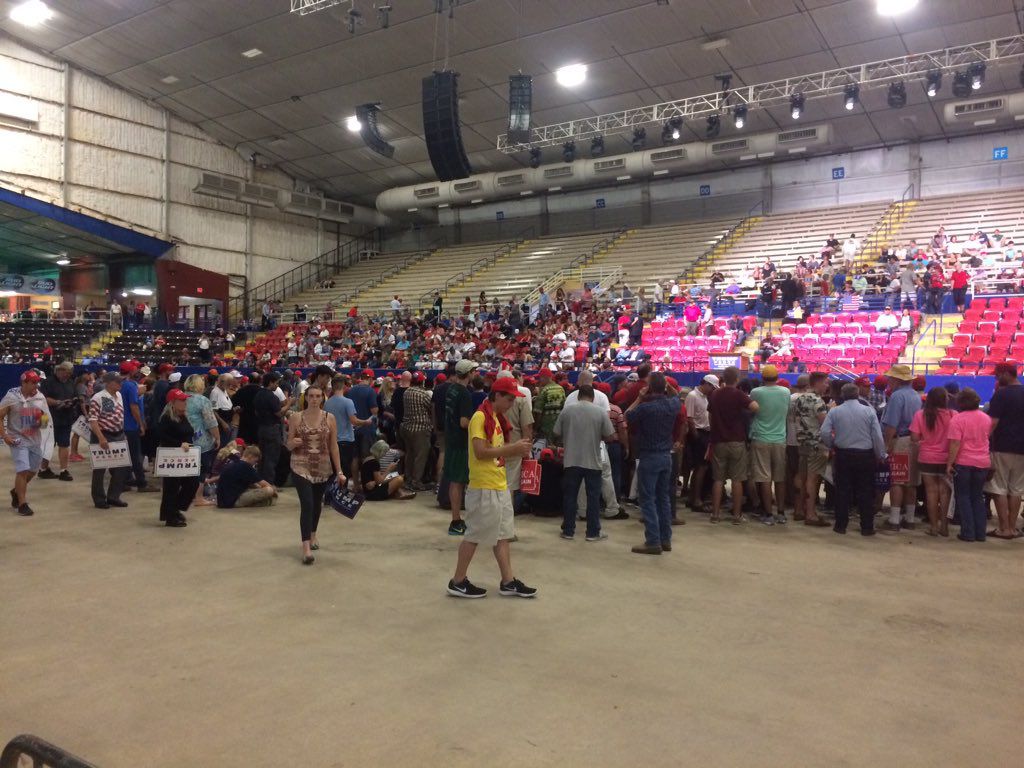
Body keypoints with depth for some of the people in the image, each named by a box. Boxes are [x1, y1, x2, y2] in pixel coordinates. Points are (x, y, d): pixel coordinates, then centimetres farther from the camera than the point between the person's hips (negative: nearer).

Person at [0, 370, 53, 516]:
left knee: (32, 470, 13)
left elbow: (46, 416, 12)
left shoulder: (40, 397, 2)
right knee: (23, 470, -12)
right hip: (18, 439, -5)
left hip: (35, 440, 5)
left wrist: (43, 421, -11)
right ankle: (22, 504, -2)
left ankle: (16, 491, 39)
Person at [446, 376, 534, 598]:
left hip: (499, 486, 10)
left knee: (503, 534, 12)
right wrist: (512, 448, -20)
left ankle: (508, 581, 19)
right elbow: (480, 452, -23)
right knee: (475, 535, 0)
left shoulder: (497, 418, 14)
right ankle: (458, 582, 11)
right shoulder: (480, 417, -15)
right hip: (484, 487, -10)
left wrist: (516, 450, 2)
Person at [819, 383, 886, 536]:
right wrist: (881, 455, 3)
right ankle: (867, 527, 11)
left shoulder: (834, 411, -4)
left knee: (842, 490, 9)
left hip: (843, 455, 1)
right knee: (865, 492, 7)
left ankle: (841, 525, 12)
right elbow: (877, 436, -7)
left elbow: (824, 433, -11)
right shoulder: (869, 411, -6)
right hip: (865, 455, -1)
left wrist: (831, 445, 7)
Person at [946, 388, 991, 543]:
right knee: (978, 497, 14)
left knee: (963, 497, 5)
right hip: (983, 462, 5)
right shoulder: (986, 418, 3)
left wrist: (949, 463, -13)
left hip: (963, 462, -5)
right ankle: (980, 533, 15)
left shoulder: (957, 419, -14)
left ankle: (968, 533, 4)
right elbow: (988, 437, 18)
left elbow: (955, 444, -18)